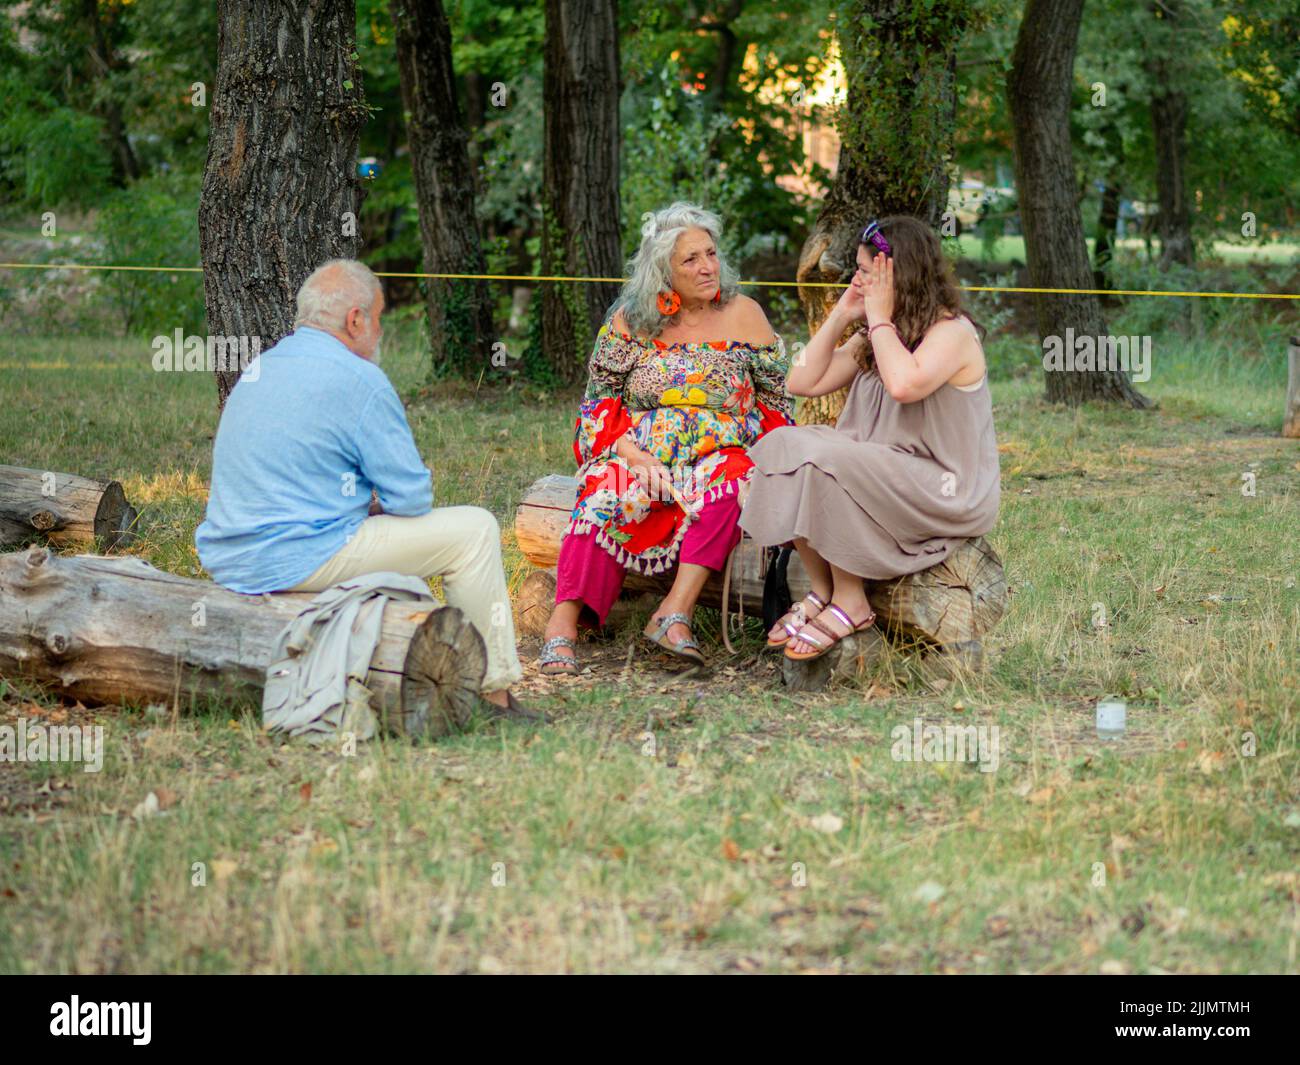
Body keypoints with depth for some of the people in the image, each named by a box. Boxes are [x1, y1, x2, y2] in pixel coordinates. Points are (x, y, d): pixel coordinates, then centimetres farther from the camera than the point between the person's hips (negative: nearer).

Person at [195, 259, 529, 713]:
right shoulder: (360, 379, -12)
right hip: (298, 560, -9)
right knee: (474, 529, 0)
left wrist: (367, 500, 18)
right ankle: (495, 691, 7)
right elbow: (412, 499, -10)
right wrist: (379, 501, 12)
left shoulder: (261, 367, 15)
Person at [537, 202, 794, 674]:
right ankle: (564, 622, -41)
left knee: (728, 480, -36)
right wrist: (632, 454, -12)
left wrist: (757, 456, -8)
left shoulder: (743, 315, 6)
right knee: (609, 493, -33)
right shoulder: (629, 320, 5)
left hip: (719, 454, 0)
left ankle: (675, 613, -40)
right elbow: (599, 398, 5)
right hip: (637, 453, 0)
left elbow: (777, 401, 9)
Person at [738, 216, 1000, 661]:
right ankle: (823, 590, -8)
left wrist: (879, 318, -18)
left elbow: (905, 385, -32)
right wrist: (841, 315, 6)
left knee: (823, 461, -29)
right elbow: (803, 382, 12)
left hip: (946, 491, -8)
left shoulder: (952, 332, -12)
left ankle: (850, 604, -15)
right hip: (884, 471, 8)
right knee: (783, 444, -11)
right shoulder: (872, 338, 14)